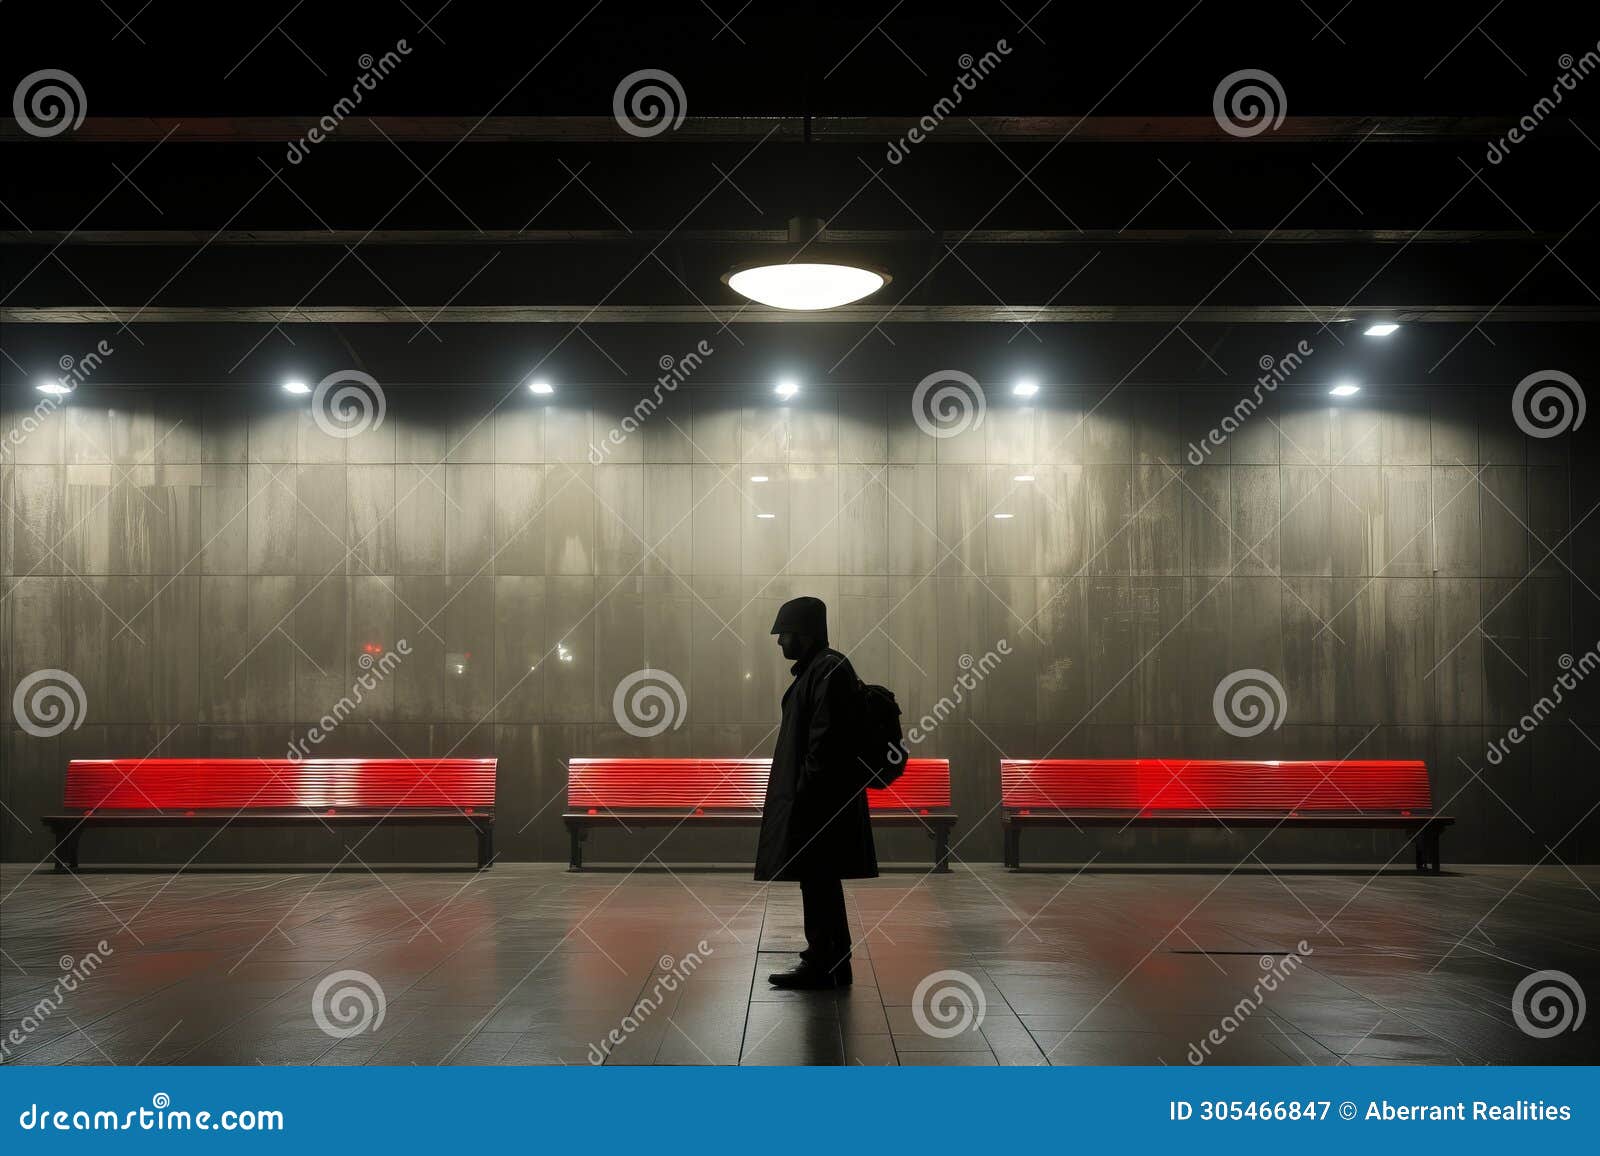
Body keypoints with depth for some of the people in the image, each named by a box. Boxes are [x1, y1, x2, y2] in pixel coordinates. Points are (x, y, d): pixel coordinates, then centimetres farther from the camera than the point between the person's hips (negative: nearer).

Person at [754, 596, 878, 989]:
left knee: (818, 883, -5)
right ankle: (832, 964, 20)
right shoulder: (818, 669, 18)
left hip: (818, 799, -11)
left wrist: (803, 795, -21)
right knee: (821, 883, 14)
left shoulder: (828, 670, -14)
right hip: (822, 799, 11)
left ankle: (820, 966, 0)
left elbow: (824, 740, -21)